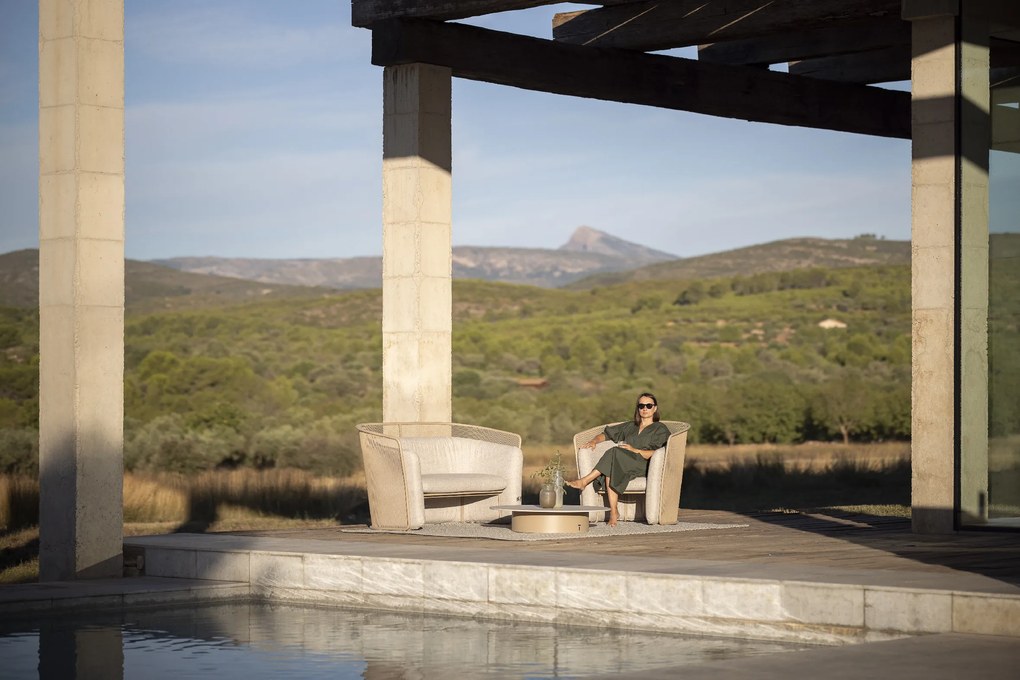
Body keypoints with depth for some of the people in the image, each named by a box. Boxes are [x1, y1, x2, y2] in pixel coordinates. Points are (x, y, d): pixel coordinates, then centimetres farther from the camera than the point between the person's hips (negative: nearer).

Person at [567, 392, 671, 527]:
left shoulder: (660, 429, 13)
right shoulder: (630, 427, 30)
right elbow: (606, 433, 30)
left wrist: (635, 450, -13)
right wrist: (594, 441, 8)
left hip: (645, 466, -4)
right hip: (624, 464, 4)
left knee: (614, 453, -32)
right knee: (610, 469, -34)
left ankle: (585, 481, -34)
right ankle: (613, 511, -41)